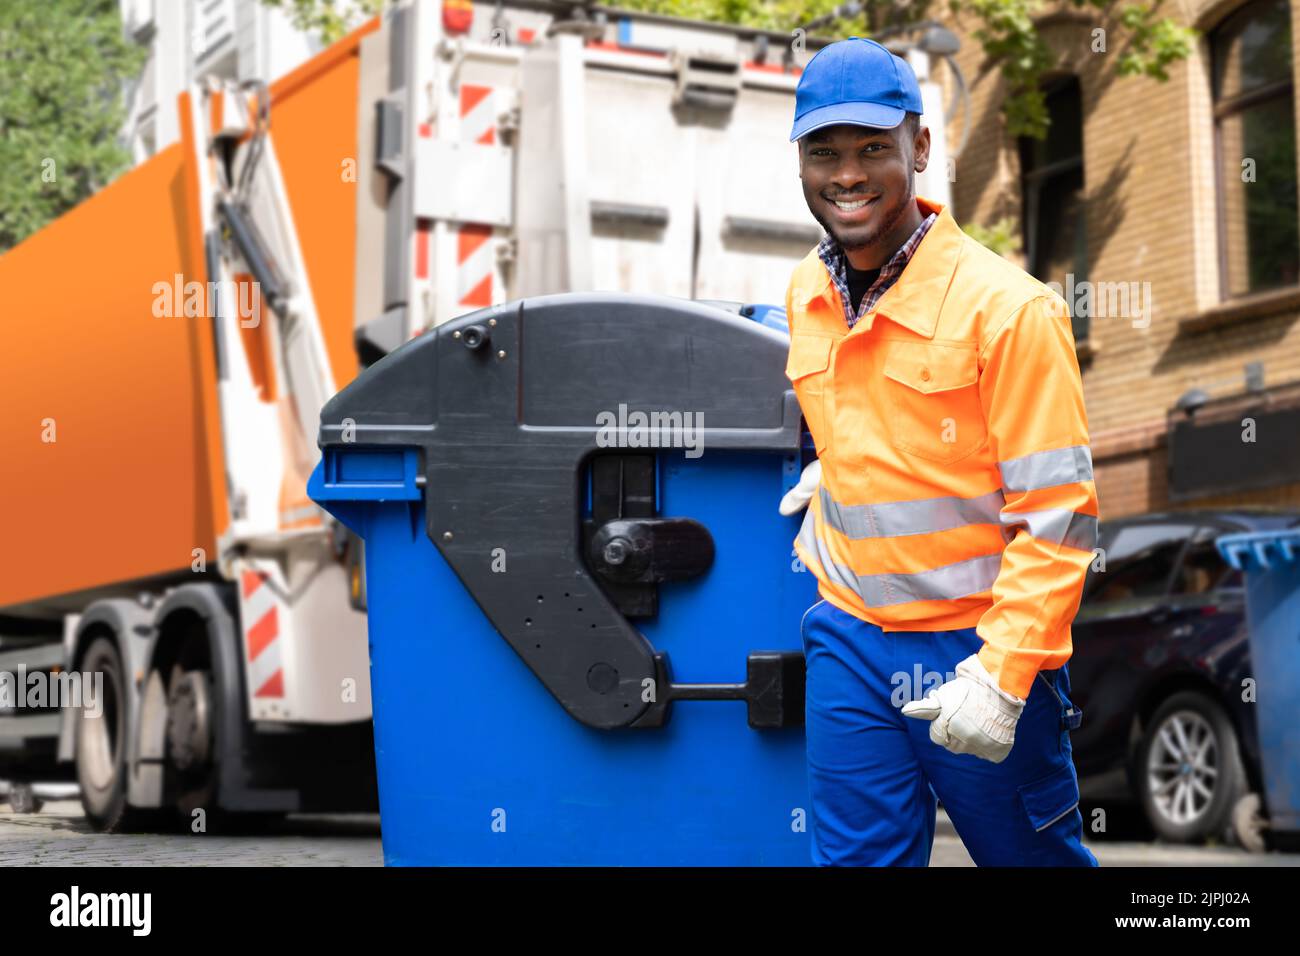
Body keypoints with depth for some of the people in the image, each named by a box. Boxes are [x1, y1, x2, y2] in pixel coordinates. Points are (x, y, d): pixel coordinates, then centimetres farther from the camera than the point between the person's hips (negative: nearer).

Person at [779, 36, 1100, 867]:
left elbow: (1058, 518, -17)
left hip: (981, 649, -5)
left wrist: (1000, 676, -22)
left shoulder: (1006, 306, -15)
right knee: (856, 855, 6)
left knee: (1033, 854, 7)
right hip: (850, 638, 5)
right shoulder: (808, 293, 5)